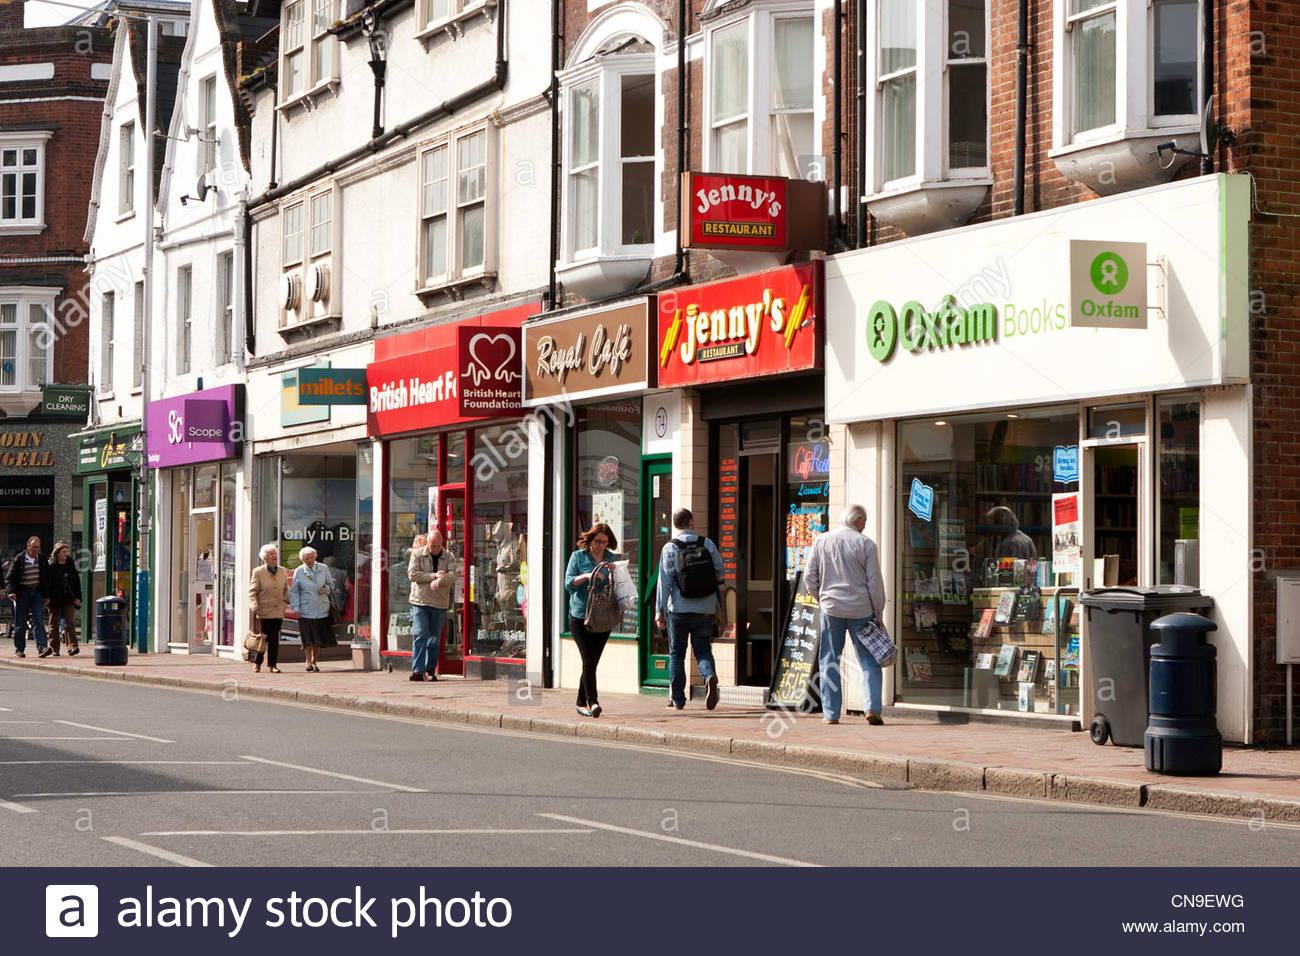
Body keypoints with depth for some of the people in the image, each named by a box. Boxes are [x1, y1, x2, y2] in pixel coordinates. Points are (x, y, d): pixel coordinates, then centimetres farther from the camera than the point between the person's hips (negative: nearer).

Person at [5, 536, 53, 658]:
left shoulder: (43, 561, 10)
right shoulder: (19, 560, 0)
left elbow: (48, 579, 15)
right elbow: (11, 577, -2)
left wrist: (47, 596, 11)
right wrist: (12, 591, -15)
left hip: (37, 592, 2)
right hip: (23, 593, -2)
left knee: (38, 621, -9)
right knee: (20, 623, 3)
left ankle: (42, 648, -19)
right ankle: (19, 649, 12)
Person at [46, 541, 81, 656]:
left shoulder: (70, 565, 10)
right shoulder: (51, 566, -2)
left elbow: (77, 582, 12)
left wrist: (77, 597, 5)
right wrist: (47, 598, -10)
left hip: (69, 599, 2)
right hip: (55, 600, -2)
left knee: (70, 623, -10)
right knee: (54, 625, 7)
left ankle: (72, 646, -17)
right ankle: (55, 649, 15)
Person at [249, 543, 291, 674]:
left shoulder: (283, 572, 9)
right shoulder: (258, 572, -3)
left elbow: (286, 589, 22)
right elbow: (252, 592, -3)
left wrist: (286, 601, 7)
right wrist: (255, 607, -14)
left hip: (278, 612, 3)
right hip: (263, 612, -3)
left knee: (274, 639, 2)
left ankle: (272, 665, 8)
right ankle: (257, 663, 18)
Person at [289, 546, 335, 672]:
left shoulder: (323, 569, 7)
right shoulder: (299, 572, 2)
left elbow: (331, 584, 17)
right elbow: (294, 592, 5)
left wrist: (326, 589, -6)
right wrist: (295, 608, -5)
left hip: (322, 609, 2)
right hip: (306, 610, -2)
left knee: (319, 638, 5)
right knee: (308, 638, -11)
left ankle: (314, 661, 18)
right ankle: (309, 662, -4)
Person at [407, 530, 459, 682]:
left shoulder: (449, 556, 7)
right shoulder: (417, 554, 3)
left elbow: (453, 574, -7)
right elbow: (412, 574, -8)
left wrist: (440, 580, -26)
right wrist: (434, 575, -13)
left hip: (440, 603, 2)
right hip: (420, 601, -2)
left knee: (435, 639, 6)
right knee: (419, 635, -12)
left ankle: (431, 670, 15)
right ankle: (417, 670, -15)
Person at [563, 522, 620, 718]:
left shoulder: (612, 559, 10)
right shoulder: (578, 557, 3)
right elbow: (568, 583, -5)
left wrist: (613, 573, -15)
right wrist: (587, 576, -21)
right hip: (580, 616, -3)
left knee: (592, 662, 6)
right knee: (588, 660, -14)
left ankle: (582, 703, 17)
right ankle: (591, 701, -18)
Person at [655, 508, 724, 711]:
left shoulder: (670, 548, -5)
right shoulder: (707, 544, 1)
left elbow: (665, 582, -8)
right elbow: (720, 572, 4)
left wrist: (659, 611, -3)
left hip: (679, 609, -1)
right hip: (705, 609, 1)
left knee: (676, 653, 9)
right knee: (703, 649, 9)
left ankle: (677, 699, 9)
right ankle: (710, 676, -22)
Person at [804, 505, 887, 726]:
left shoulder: (821, 541, 4)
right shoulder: (866, 544, -3)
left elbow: (810, 576, 5)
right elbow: (875, 582, -3)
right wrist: (878, 613, 5)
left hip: (831, 608, 2)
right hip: (861, 609, -2)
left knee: (829, 661, 8)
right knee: (869, 660, 5)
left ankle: (830, 713, 6)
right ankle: (872, 706, -9)